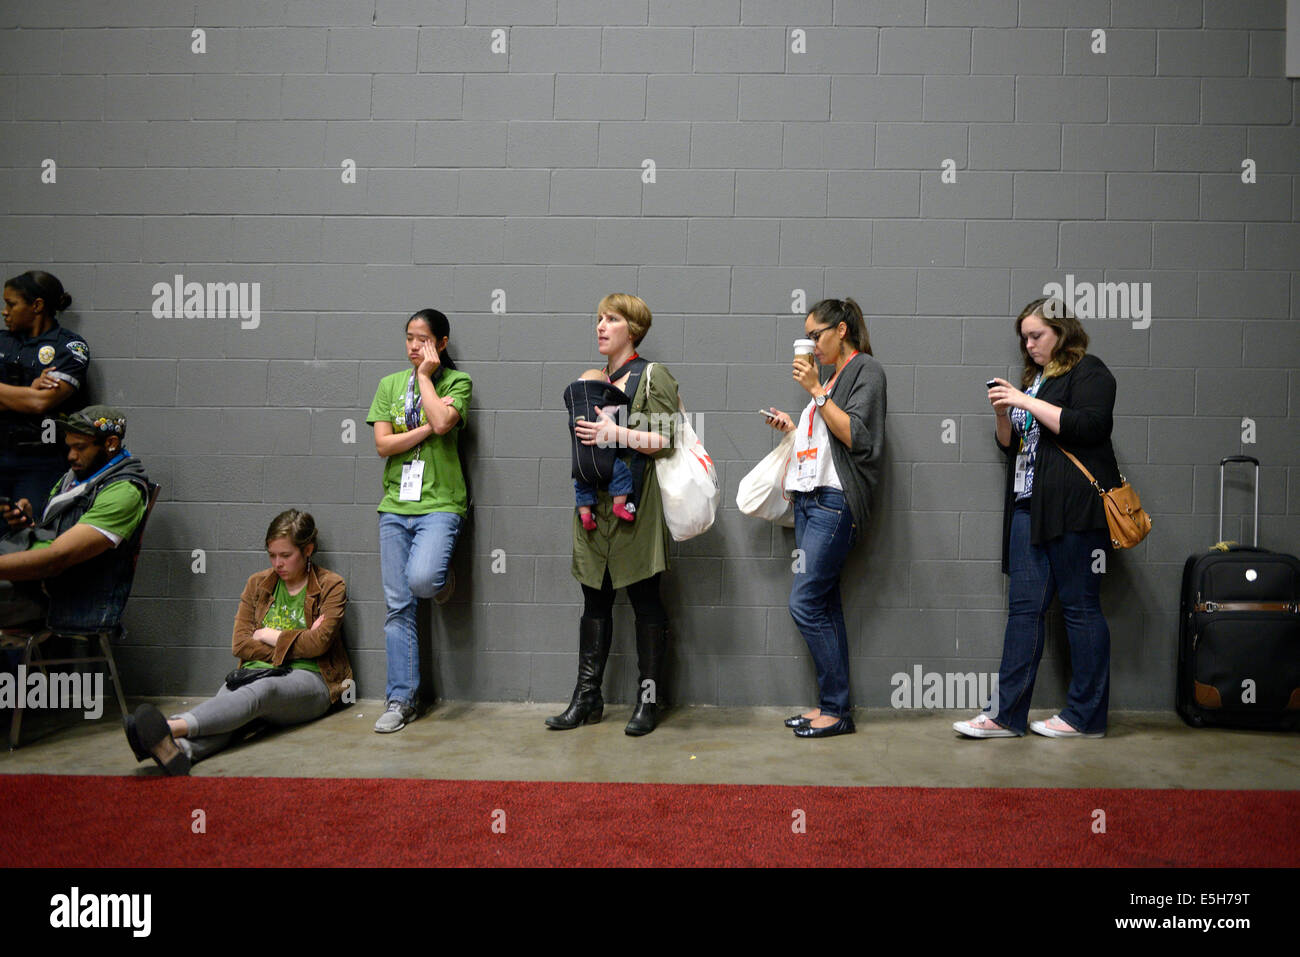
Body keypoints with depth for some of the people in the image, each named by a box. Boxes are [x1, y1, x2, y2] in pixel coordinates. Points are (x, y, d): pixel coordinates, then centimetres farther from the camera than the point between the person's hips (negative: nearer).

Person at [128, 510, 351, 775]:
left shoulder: (331, 586, 9)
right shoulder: (258, 583, 21)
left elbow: (318, 642, -5)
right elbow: (240, 644, 10)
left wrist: (270, 636, 3)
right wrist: (294, 645, -1)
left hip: (308, 678, -4)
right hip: (258, 672, 4)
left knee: (262, 689, -39)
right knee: (226, 702, -34)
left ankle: (174, 727, -64)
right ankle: (181, 748, -65)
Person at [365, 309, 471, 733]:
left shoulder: (456, 381, 3)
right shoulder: (390, 384, 13)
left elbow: (442, 422, -17)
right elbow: (383, 444, 3)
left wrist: (425, 375, -5)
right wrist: (427, 429, -8)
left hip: (440, 503, -4)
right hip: (395, 505, 4)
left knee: (421, 580, -28)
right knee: (398, 606, 2)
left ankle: (443, 576, 10)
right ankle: (400, 700, 11)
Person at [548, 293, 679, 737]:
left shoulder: (652, 377, -3)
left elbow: (667, 439, -11)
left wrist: (617, 434, -17)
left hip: (635, 505, -6)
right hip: (595, 504, 6)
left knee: (646, 602, 3)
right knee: (595, 602, 9)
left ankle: (648, 700, 13)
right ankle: (587, 697, 17)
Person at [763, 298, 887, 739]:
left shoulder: (865, 369, -3)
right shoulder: (831, 375, 22)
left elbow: (855, 437, -16)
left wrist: (816, 391, -14)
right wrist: (793, 427, 12)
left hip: (835, 501, -9)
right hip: (810, 499, 9)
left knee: (806, 602, -11)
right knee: (824, 604, 8)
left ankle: (838, 710, -1)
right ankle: (831, 705, 14)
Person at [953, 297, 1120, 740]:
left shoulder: (1088, 372, 0)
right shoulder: (1031, 378, 23)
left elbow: (1089, 426, -16)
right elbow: (1011, 445, 24)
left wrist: (1028, 402, -13)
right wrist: (1003, 414, 4)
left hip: (1073, 509, -7)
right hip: (1028, 507, 8)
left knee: (1080, 606, -1)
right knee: (1023, 607, 4)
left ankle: (1086, 716, 9)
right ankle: (1007, 714, 5)